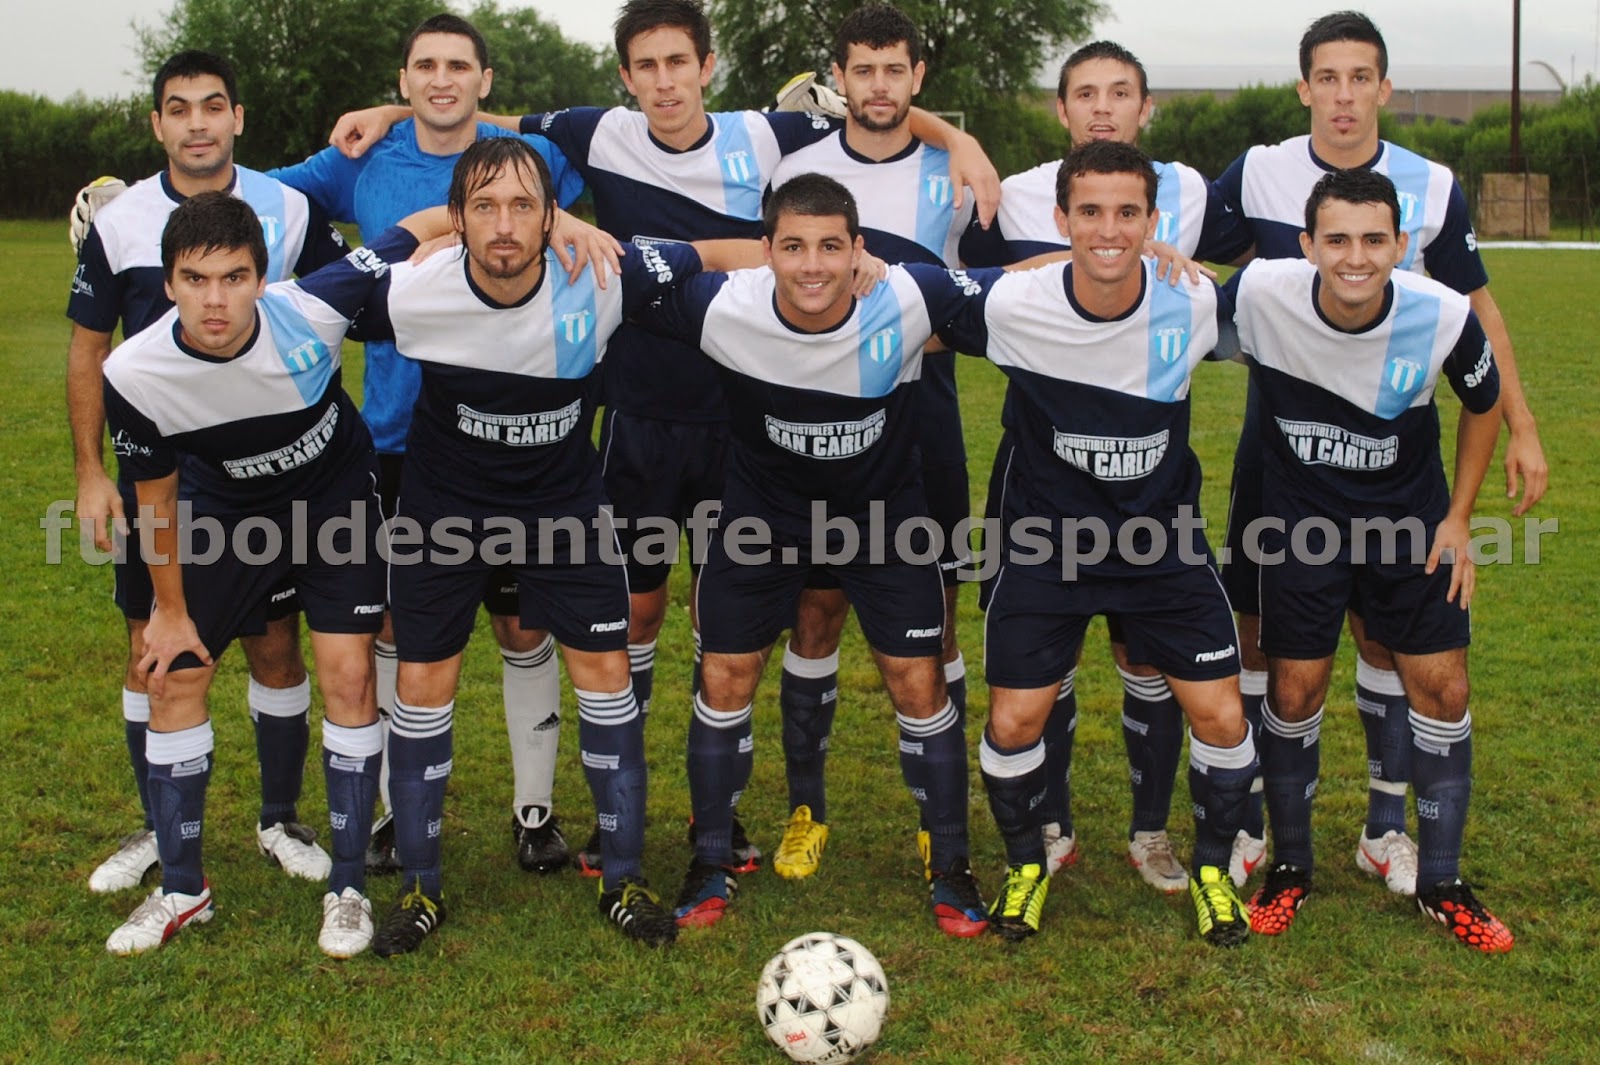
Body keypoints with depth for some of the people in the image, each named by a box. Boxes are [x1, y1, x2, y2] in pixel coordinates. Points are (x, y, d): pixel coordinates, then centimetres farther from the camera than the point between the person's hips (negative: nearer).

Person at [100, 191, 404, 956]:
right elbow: (157, 496, -10)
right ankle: (182, 890, 20)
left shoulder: (312, 311, -34)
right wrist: (170, 608, -1)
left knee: (348, 676, -8)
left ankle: (348, 889, 7)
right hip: (227, 513, 2)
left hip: (335, 501, -1)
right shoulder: (135, 375, -29)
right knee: (173, 682, 2)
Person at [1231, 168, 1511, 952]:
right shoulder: (1260, 293, -25)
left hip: (1410, 520, 1)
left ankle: (1440, 884, 18)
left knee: (1442, 687, 2)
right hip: (1301, 519, -1)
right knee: (1295, 690, 2)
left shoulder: (1446, 316, -21)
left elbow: (1483, 404, -1)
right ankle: (1290, 866, 23)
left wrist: (1458, 518, 0)